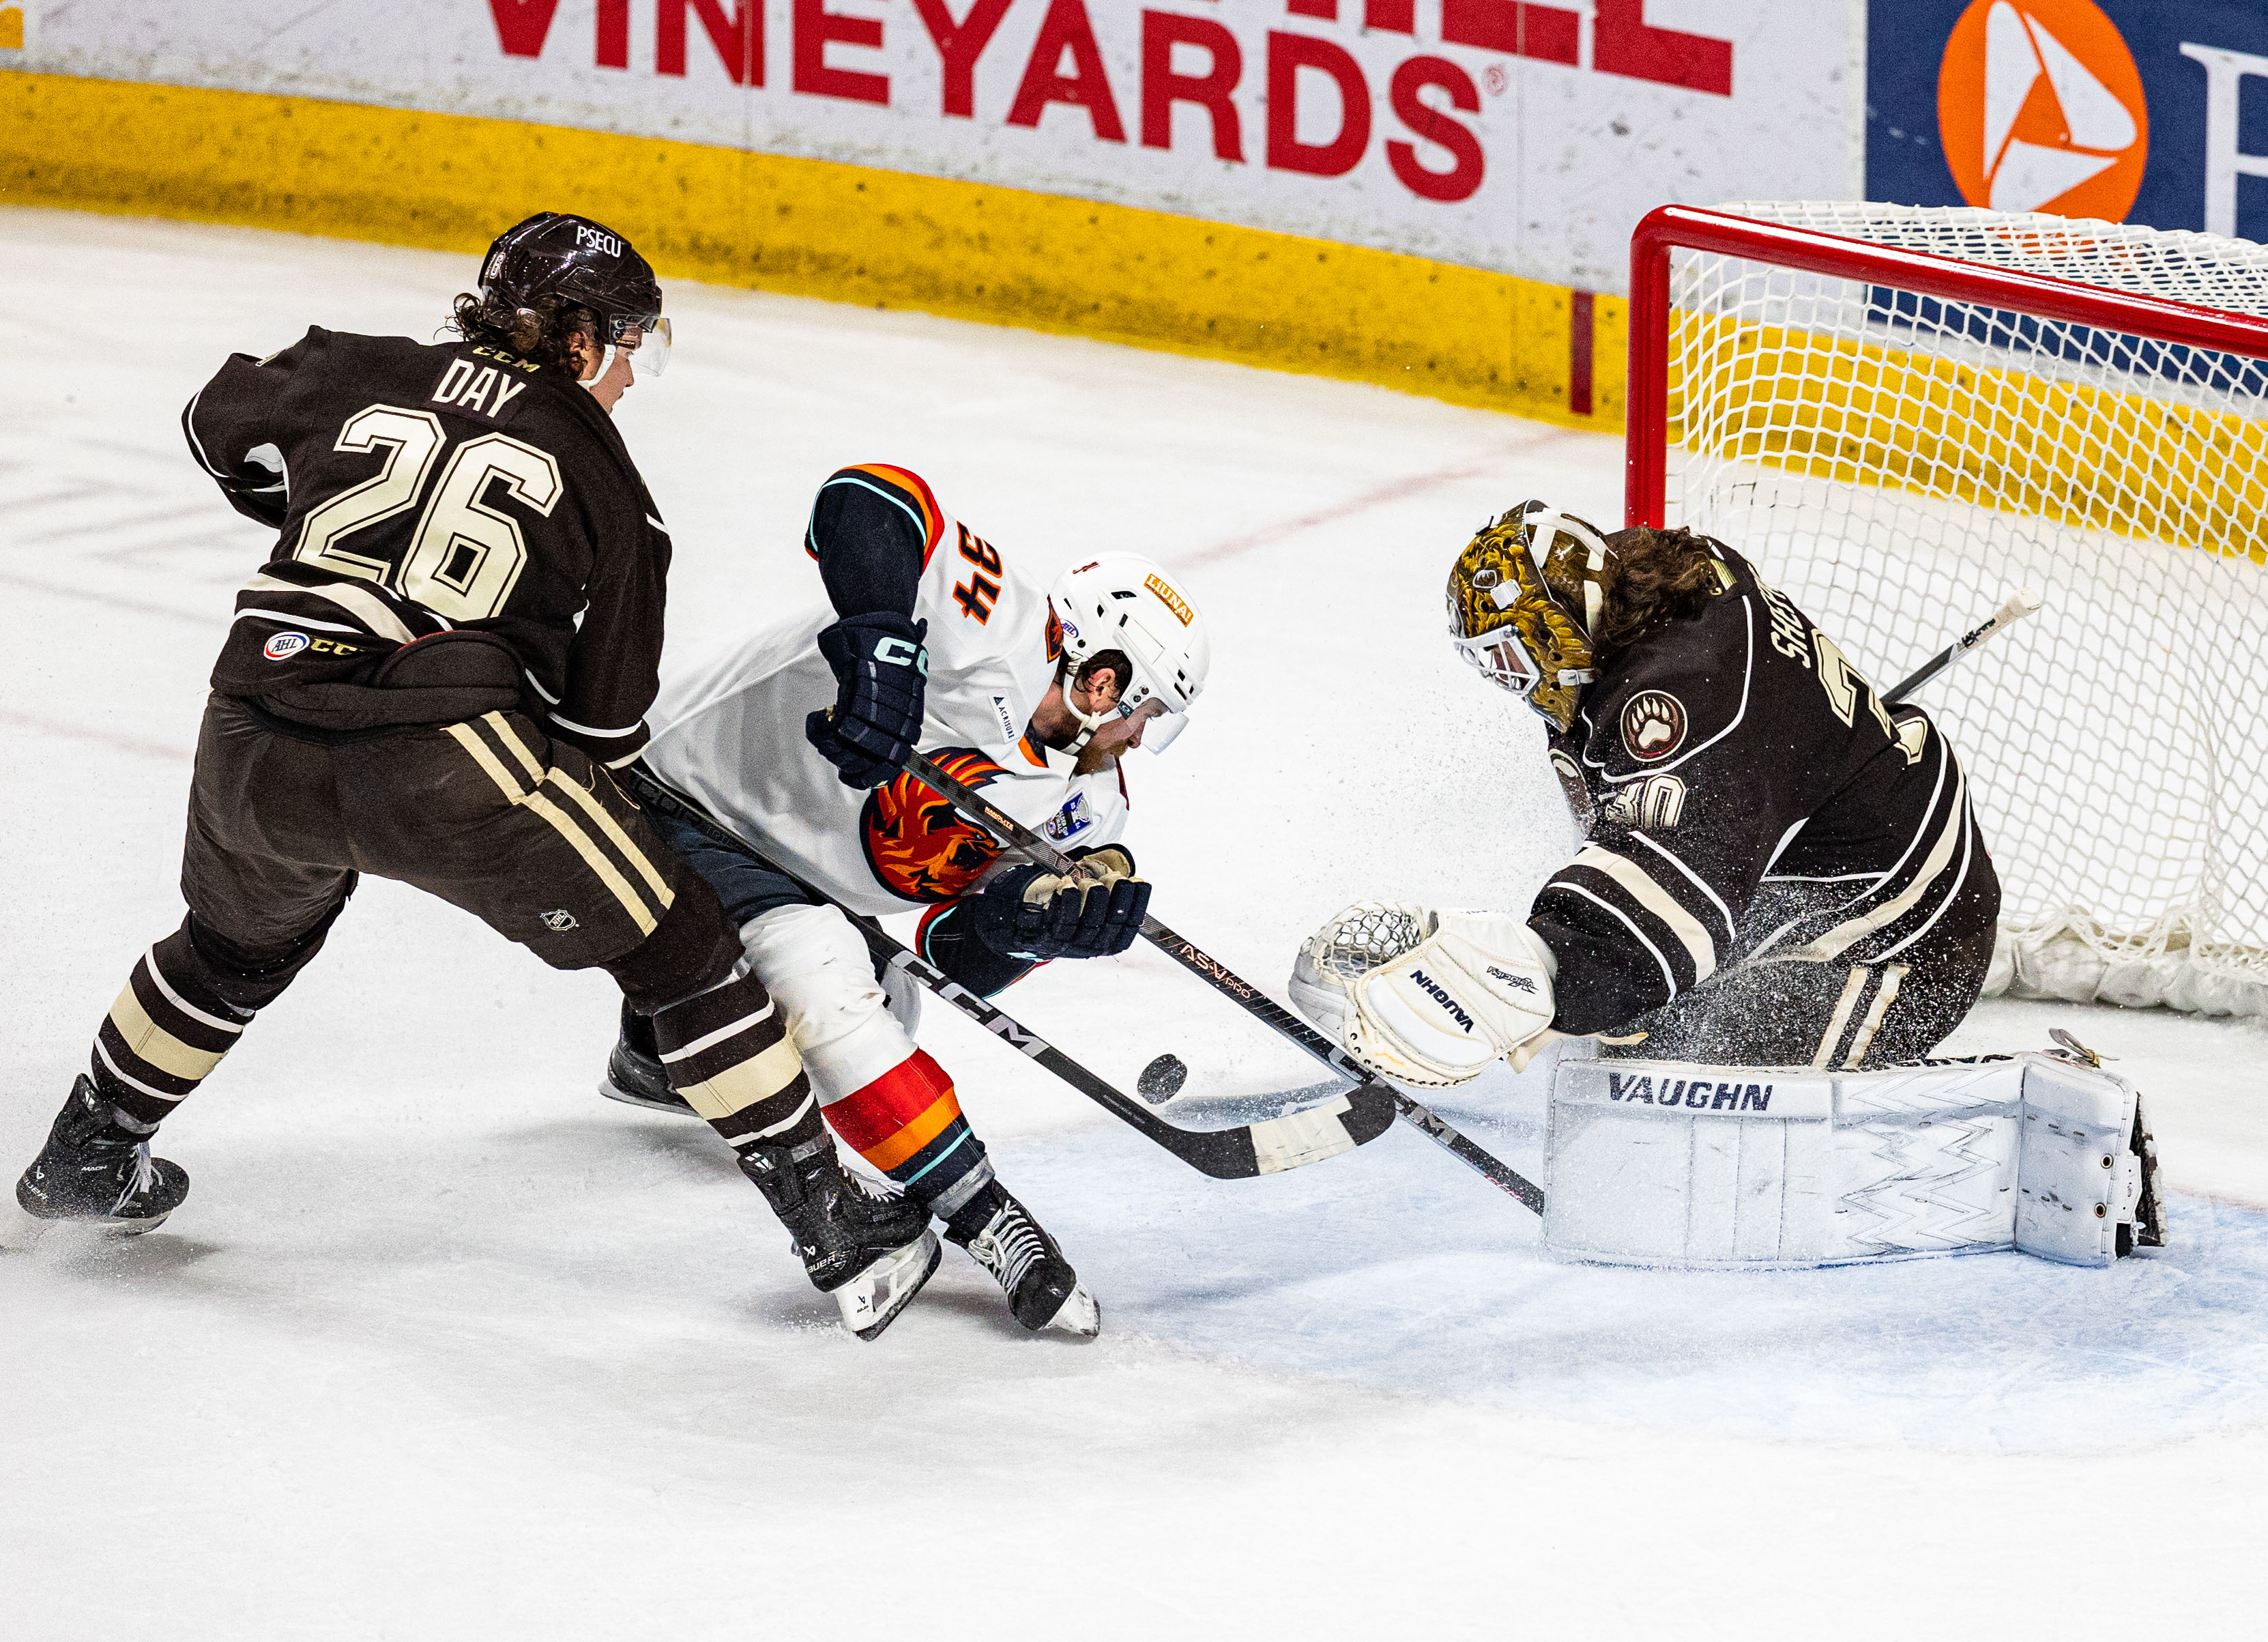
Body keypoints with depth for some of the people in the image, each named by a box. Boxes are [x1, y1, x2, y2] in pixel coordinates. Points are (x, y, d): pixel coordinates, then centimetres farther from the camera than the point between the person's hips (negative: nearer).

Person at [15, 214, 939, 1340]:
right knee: (678, 952, 8)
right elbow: (600, 714, 13)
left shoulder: (359, 374, 17)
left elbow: (220, 425, 36)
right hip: (447, 760, -4)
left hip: (255, 739, 4)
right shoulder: (600, 478, 11)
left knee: (240, 942, 35)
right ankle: (835, 1230, 5)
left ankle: (87, 1159, 51)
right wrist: (581, 806, 31)